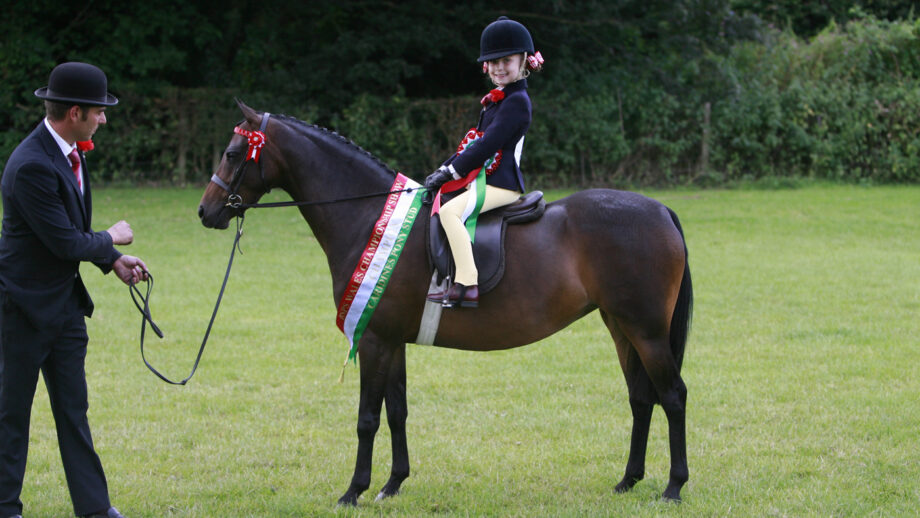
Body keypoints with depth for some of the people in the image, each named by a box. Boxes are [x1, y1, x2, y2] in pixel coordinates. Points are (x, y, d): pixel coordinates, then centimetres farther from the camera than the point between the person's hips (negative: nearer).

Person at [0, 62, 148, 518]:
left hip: (65, 302, 9)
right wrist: (111, 240, -8)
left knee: (73, 408, 10)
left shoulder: (70, 153, 5)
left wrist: (113, 261, 5)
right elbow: (65, 242, -25)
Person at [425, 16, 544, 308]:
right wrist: (444, 170, 8)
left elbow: (488, 145, -21)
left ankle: (467, 286, -32)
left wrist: (450, 172, -18)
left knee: (450, 211, -26)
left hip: (501, 184, -11)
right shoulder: (495, 100, 18)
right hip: (486, 180, 11)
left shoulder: (516, 101, -13)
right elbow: (475, 142, 20)